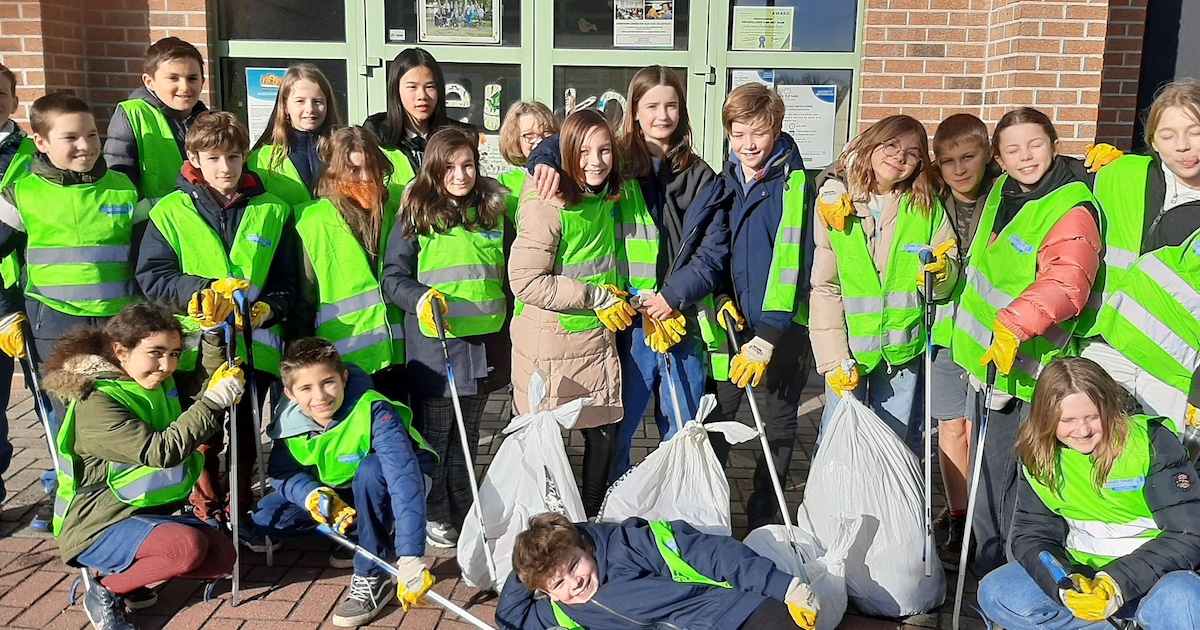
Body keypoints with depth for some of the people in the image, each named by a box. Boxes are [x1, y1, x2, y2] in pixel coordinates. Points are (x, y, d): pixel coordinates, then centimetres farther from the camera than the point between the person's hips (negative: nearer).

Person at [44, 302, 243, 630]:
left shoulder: (162, 384, 4)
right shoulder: (96, 403, -21)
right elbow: (160, 451, -29)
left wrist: (213, 334, -12)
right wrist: (213, 401, -29)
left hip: (148, 513, 8)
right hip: (99, 527, -8)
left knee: (222, 557, -7)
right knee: (188, 546, -30)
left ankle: (122, 570, 9)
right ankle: (105, 591, -5)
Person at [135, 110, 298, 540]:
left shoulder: (272, 211, 6)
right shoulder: (171, 211, 1)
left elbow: (287, 282, 7)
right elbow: (151, 276, -4)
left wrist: (269, 307, -13)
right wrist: (205, 291, -17)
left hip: (255, 343, 2)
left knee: (246, 436, 13)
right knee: (203, 438, 5)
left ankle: (240, 514, 29)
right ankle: (207, 517, 23)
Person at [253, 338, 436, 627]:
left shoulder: (374, 411, -35)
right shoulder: (290, 422, -18)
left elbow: (404, 478, -44)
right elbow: (282, 474, -9)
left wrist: (410, 560, -53)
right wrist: (316, 497, -33)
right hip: (339, 491, 6)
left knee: (371, 470, -38)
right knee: (265, 515, -10)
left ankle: (373, 577, -22)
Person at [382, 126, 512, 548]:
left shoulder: (494, 213, 9)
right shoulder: (416, 216, -4)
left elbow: (510, 274, 18)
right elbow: (393, 277, -3)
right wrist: (419, 298, -23)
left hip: (484, 343, 4)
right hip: (434, 345, -4)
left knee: (467, 438, 16)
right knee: (433, 436, 6)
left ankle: (463, 514, 28)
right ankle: (434, 517, 21)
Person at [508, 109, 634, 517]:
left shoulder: (607, 196, 3)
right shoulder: (549, 205, -19)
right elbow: (524, 280, -22)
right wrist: (594, 296, -17)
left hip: (598, 338, 7)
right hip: (549, 342, -7)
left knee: (604, 432, 12)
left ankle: (594, 519, 30)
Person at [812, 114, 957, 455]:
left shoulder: (927, 207, 2)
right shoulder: (834, 203, -4)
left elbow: (949, 277, 6)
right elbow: (824, 288, -6)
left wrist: (942, 273, -18)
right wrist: (833, 358, -12)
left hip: (904, 350, 2)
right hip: (848, 349, -2)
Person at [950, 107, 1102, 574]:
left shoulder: (1072, 210, -17)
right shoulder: (1001, 191, 7)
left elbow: (1065, 284, -32)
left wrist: (1015, 323, -44)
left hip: (1029, 367, -8)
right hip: (987, 353, 8)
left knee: (1025, 471, 1)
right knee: (989, 465, 18)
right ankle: (987, 562, 34)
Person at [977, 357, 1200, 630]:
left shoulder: (1151, 441, -15)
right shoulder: (1038, 456, -3)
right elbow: (1031, 534, -2)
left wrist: (1119, 583, -29)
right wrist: (1064, 583, -24)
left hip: (1157, 573, -4)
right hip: (1084, 573, 4)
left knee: (1177, 601, -38)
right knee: (995, 593, -18)